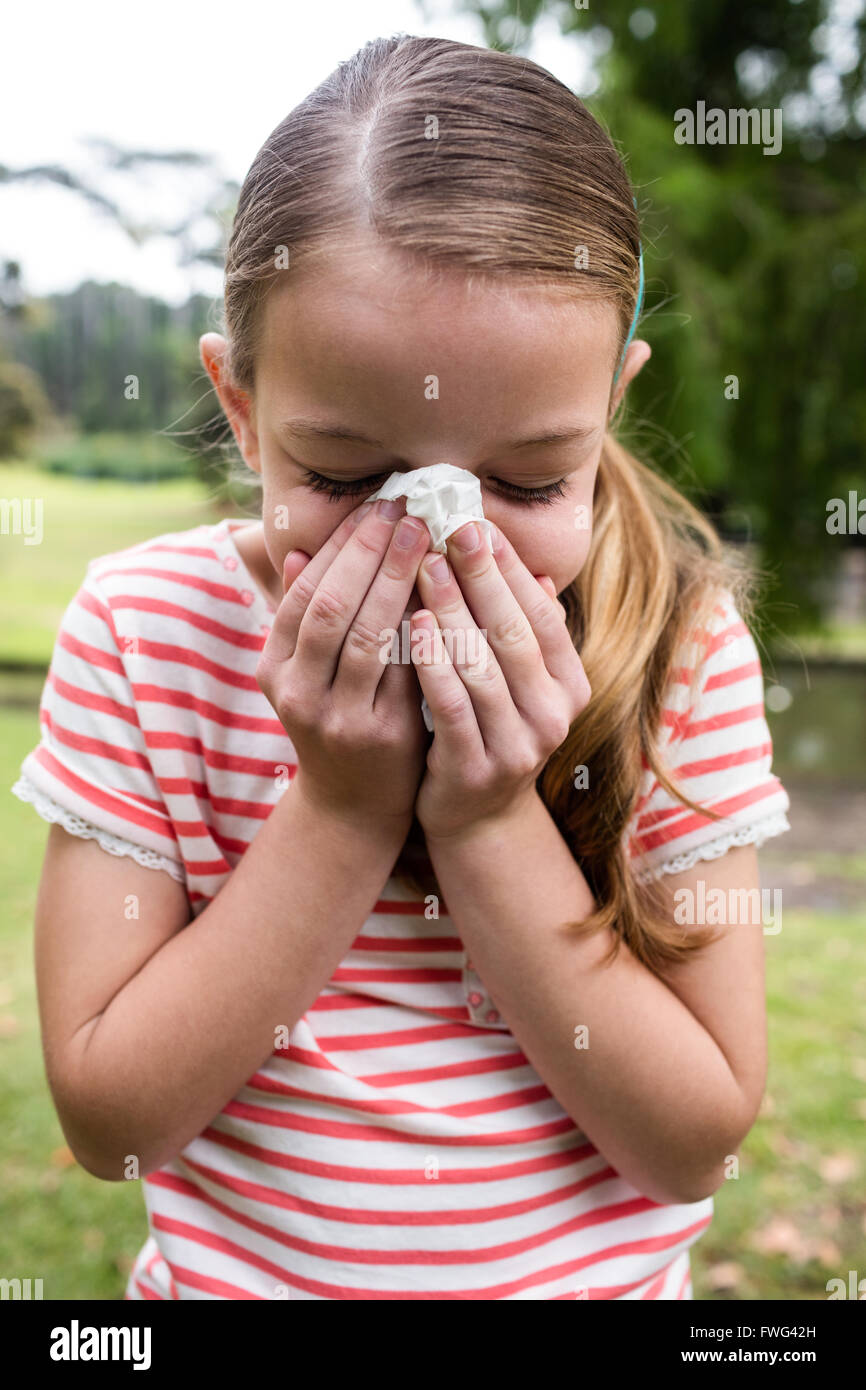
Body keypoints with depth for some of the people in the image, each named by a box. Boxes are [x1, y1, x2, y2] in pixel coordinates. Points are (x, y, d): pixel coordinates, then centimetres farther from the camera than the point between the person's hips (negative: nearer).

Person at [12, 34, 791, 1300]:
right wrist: (342, 812, -23)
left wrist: (490, 823, -24)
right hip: (230, 1267, 0)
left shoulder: (683, 644, -15)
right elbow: (105, 1122, -15)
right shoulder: (143, 630, -14)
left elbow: (698, 1146, -14)